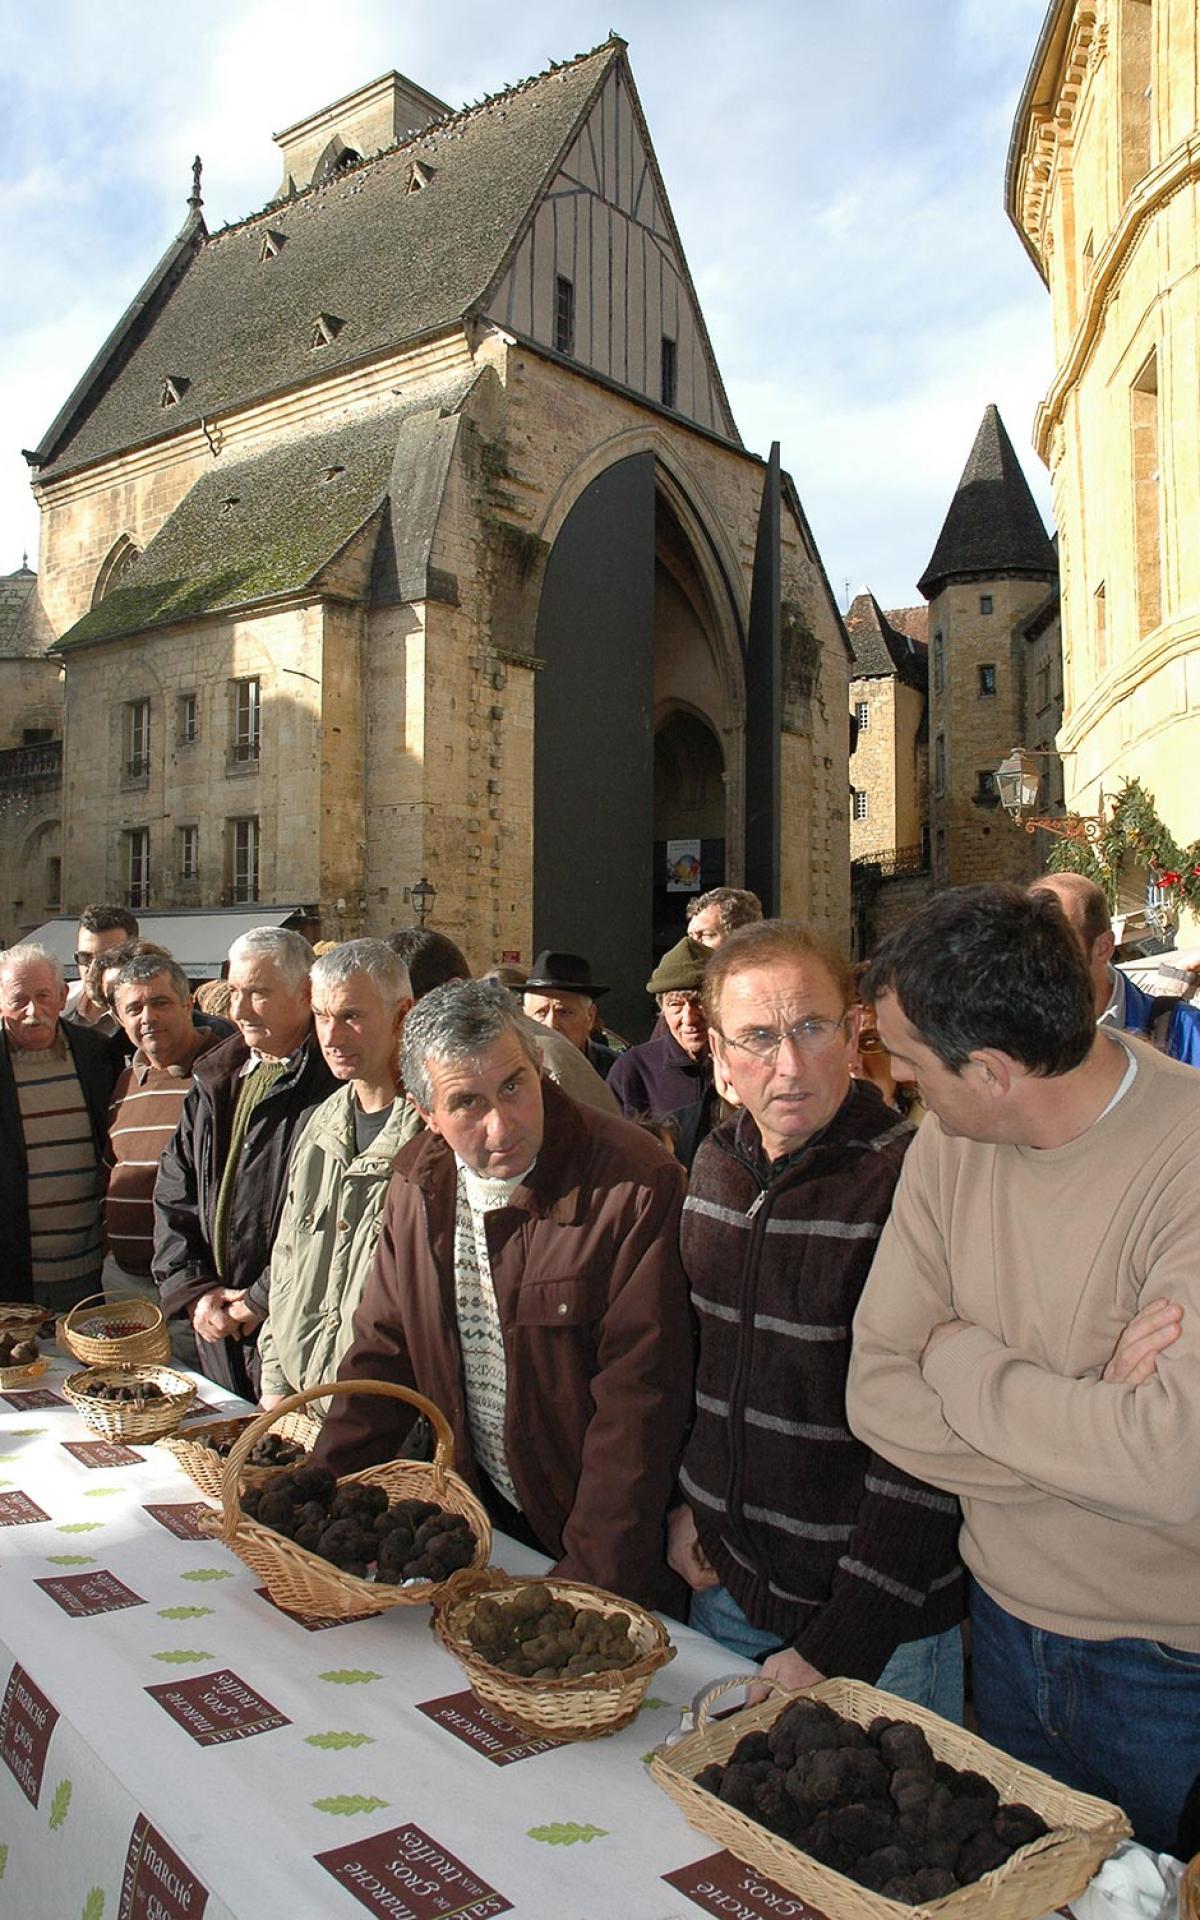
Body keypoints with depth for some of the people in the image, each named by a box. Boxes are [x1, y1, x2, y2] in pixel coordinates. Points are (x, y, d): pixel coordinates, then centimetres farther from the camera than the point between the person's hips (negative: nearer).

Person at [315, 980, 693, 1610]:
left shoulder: (636, 1186, -22)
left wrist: (590, 1580, -23)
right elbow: (382, 1351, 6)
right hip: (477, 1522, 5)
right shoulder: (416, 1184, -2)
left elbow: (635, 1404, -21)